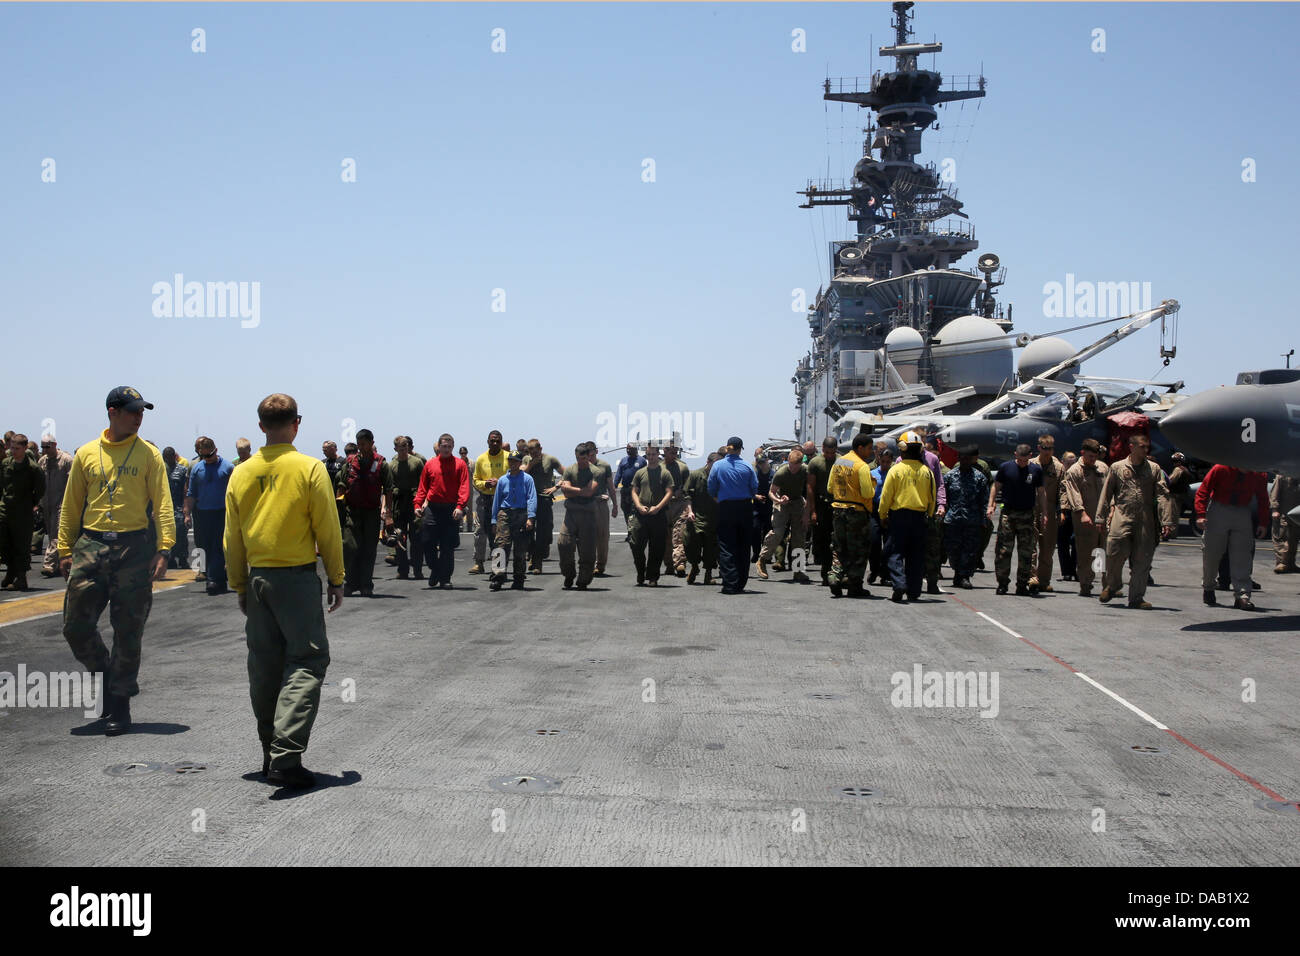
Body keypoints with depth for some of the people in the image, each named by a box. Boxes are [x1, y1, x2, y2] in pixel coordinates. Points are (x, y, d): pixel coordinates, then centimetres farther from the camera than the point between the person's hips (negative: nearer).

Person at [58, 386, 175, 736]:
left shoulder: (148, 454, 3)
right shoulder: (86, 454, 8)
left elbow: (162, 505, -2)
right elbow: (71, 506, 12)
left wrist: (163, 549, -11)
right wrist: (65, 550, 7)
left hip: (134, 548, -2)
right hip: (90, 546, 2)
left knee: (128, 632, 1)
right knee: (76, 627, 1)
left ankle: (119, 703, 13)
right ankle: (107, 678, 26)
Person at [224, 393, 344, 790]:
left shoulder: (241, 474, 5)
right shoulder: (310, 469, -8)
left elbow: (233, 538, 10)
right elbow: (327, 530, -6)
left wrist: (240, 587, 19)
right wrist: (337, 579, 3)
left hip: (257, 579, 5)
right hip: (297, 578, -5)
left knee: (264, 668, 13)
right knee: (306, 661, -2)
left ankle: (271, 757, 22)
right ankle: (286, 757, -13)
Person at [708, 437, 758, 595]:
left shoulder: (718, 465, -4)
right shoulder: (747, 467, -3)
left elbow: (711, 489, 0)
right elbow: (754, 488, 1)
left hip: (726, 508, -1)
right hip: (745, 508, 1)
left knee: (726, 548, 1)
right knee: (743, 547, 10)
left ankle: (730, 585, -7)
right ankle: (740, 584, 14)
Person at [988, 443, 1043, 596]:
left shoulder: (1036, 469, 3)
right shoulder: (1006, 467, 0)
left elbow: (1041, 493, 9)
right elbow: (995, 486, 8)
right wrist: (991, 504, -3)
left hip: (1027, 515, 1)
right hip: (1008, 513, -1)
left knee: (1026, 552, 3)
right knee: (1004, 550, -3)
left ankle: (1022, 584, 11)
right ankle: (1002, 583, 6)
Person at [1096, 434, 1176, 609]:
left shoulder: (1154, 469, 10)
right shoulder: (1117, 467, 9)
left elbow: (1163, 496, 5)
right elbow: (1106, 494, 10)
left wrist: (1166, 522, -3)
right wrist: (1101, 519, 7)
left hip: (1145, 520, 2)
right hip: (1122, 516, -1)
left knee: (1142, 559, 1)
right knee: (1116, 550, -16)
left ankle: (1136, 598, 10)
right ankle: (1112, 585, 11)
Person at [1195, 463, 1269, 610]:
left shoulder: (1259, 475, -5)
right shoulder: (1221, 469, -14)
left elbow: (1262, 499, 9)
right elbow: (1202, 492, -9)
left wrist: (1263, 523, 3)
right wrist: (1201, 515, -19)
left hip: (1243, 513, 2)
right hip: (1219, 509, -1)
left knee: (1242, 556, -7)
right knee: (1211, 553, 5)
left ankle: (1242, 595, -8)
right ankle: (1207, 587, 27)